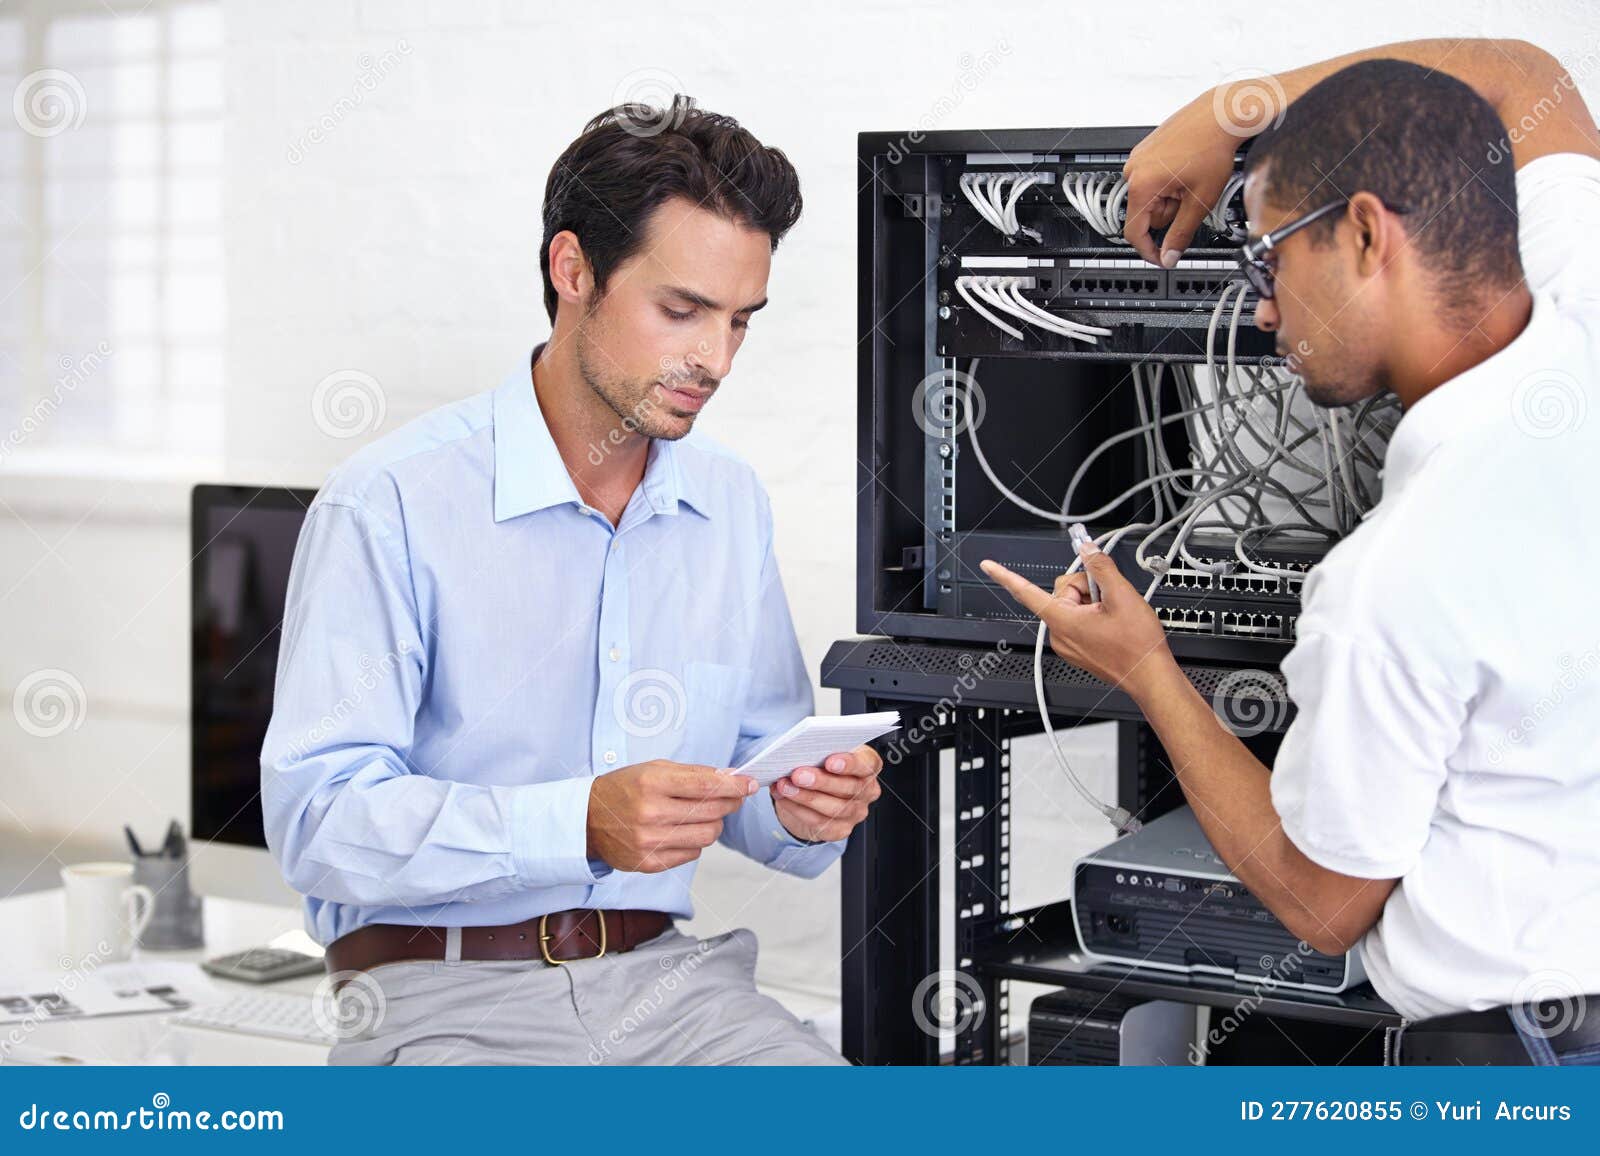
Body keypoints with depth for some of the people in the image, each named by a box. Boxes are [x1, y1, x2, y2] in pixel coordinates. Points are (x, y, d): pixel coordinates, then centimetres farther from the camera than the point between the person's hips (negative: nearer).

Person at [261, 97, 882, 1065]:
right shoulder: (390, 503, -8)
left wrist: (805, 812, -6)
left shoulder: (733, 504, 12)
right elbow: (318, 816, -15)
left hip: (664, 975, 6)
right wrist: (579, 824, -27)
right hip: (447, 992, -5)